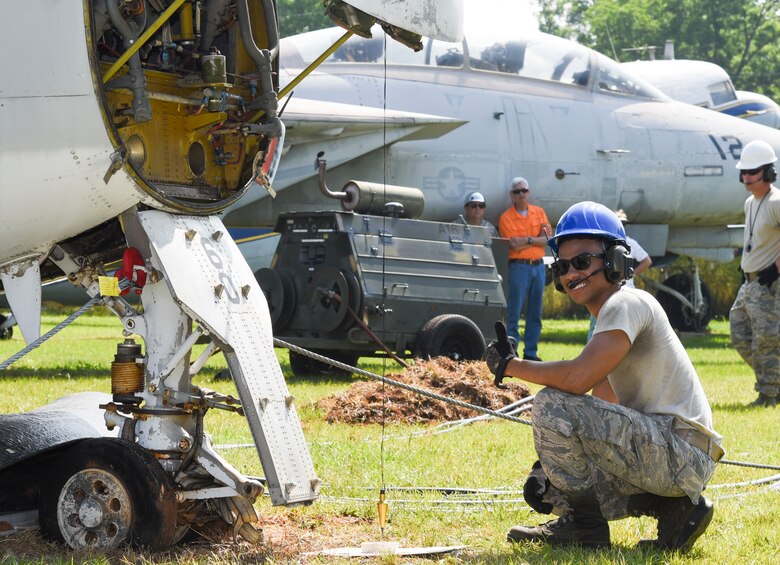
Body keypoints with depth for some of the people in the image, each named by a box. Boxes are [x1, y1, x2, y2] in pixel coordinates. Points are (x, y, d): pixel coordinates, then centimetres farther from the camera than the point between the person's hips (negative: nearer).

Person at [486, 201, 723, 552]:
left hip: (682, 449, -10)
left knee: (550, 403, -17)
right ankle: (670, 507, 8)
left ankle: (584, 524, -7)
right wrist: (550, 464, 9)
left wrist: (509, 365, -11)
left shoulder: (627, 304, -12)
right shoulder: (608, 320, 20)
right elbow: (600, 418, 21)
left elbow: (578, 379, -25)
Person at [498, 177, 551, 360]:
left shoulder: (539, 212, 10)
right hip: (519, 267, -5)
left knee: (535, 313, 7)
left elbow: (549, 239, 0)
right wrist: (537, 238, -7)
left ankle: (530, 352, 13)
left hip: (538, 265, 5)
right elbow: (514, 246, -13)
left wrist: (527, 240, -12)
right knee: (514, 312, -7)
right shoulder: (505, 218, -3)